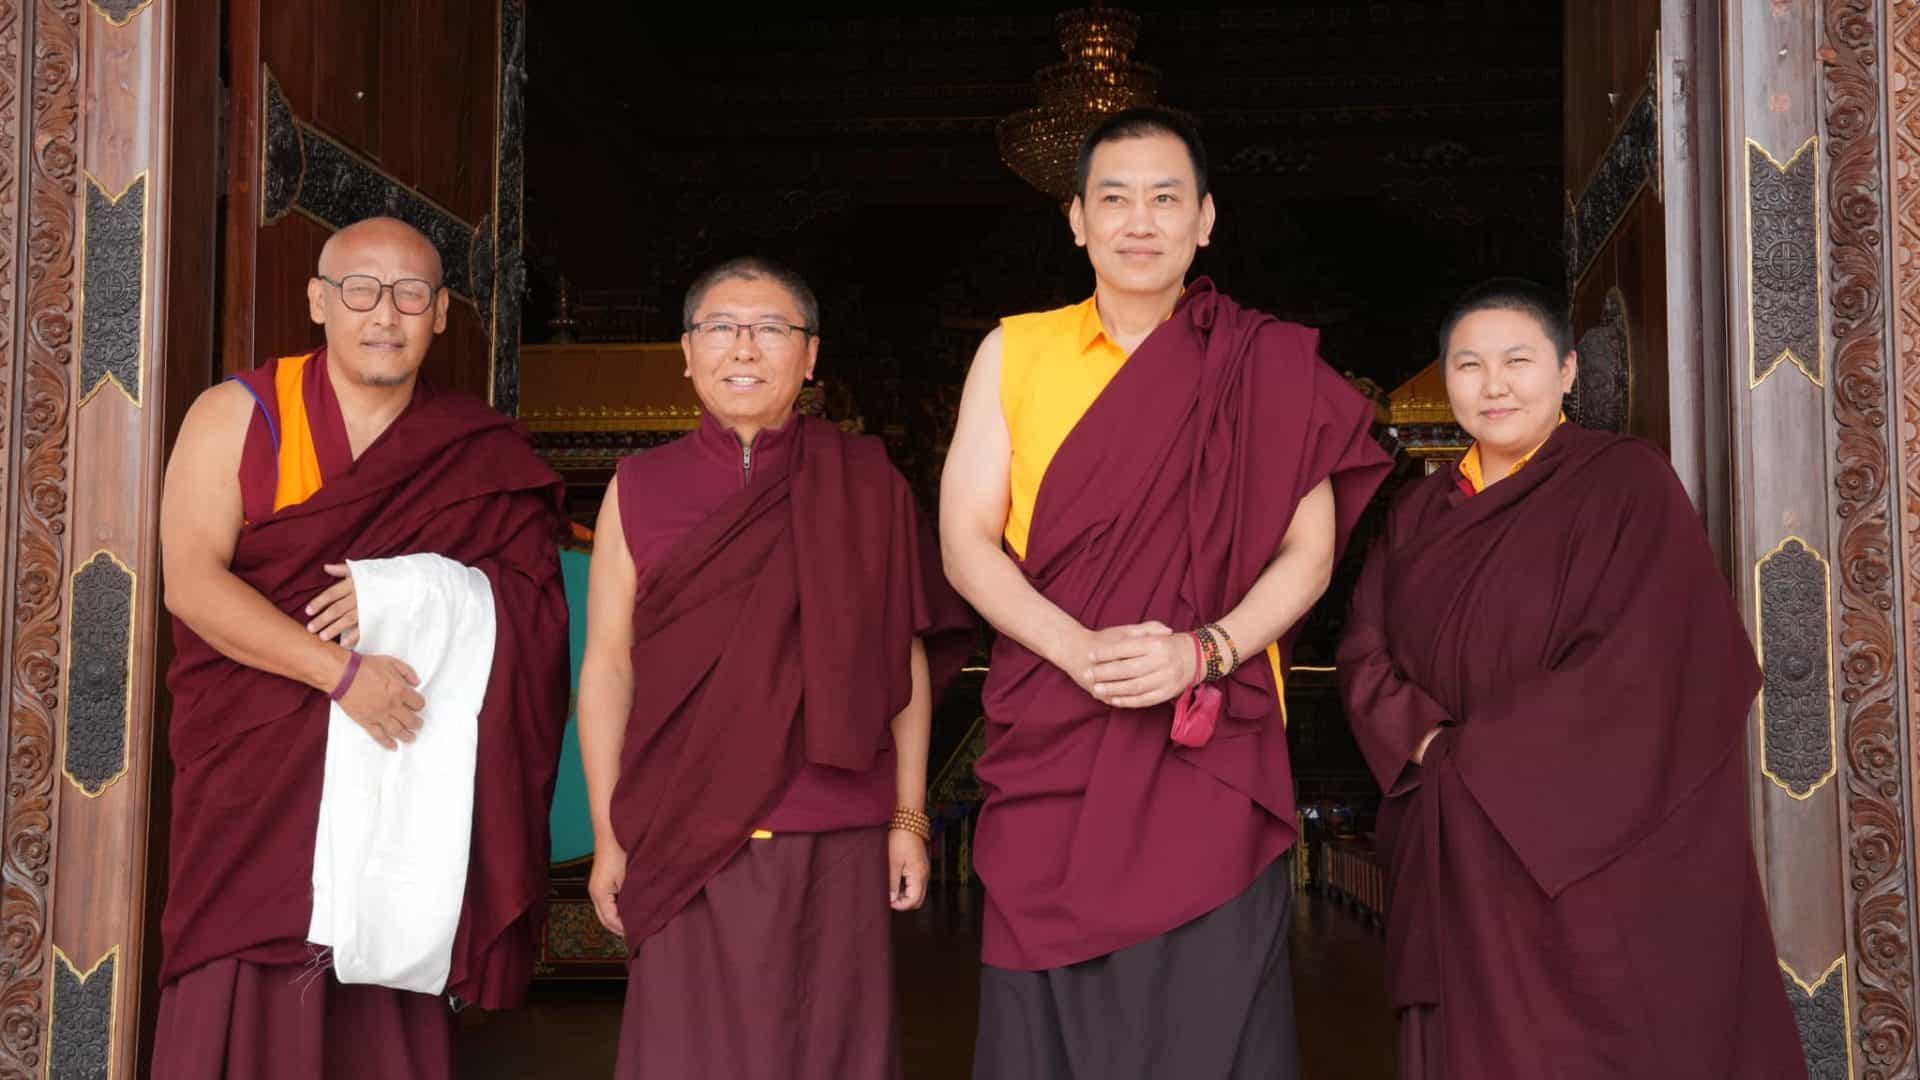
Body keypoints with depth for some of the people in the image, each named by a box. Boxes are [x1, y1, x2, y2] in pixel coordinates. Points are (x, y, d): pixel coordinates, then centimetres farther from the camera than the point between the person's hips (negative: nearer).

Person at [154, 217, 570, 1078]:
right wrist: (342, 673, -19)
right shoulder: (238, 415, 1)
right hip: (256, 773, -1)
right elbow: (190, 583, -9)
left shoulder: (479, 458, 7)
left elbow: (536, 594, 2)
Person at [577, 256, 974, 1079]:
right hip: (680, 841, 1)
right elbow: (607, 666, 4)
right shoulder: (640, 488, 5)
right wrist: (608, 834, 1)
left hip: (835, 839, 0)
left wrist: (909, 818, 2)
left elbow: (906, 661, 5)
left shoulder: (866, 486, 3)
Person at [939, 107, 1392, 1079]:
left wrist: (1202, 651, -16)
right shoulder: (1014, 352, 8)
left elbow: (1309, 548, 1)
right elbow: (966, 542, 2)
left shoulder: (1265, 366, 5)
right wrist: (1083, 651, -14)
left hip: (1215, 745, -1)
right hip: (1051, 744, 1)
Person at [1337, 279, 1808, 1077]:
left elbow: (1643, 661, -14)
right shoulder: (1418, 514, 13)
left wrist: (1479, 754, -13)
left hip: (1592, 849, -5)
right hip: (1454, 860, 5)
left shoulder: (1626, 483, -4)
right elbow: (1366, 653, 7)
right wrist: (1427, 744, -12)